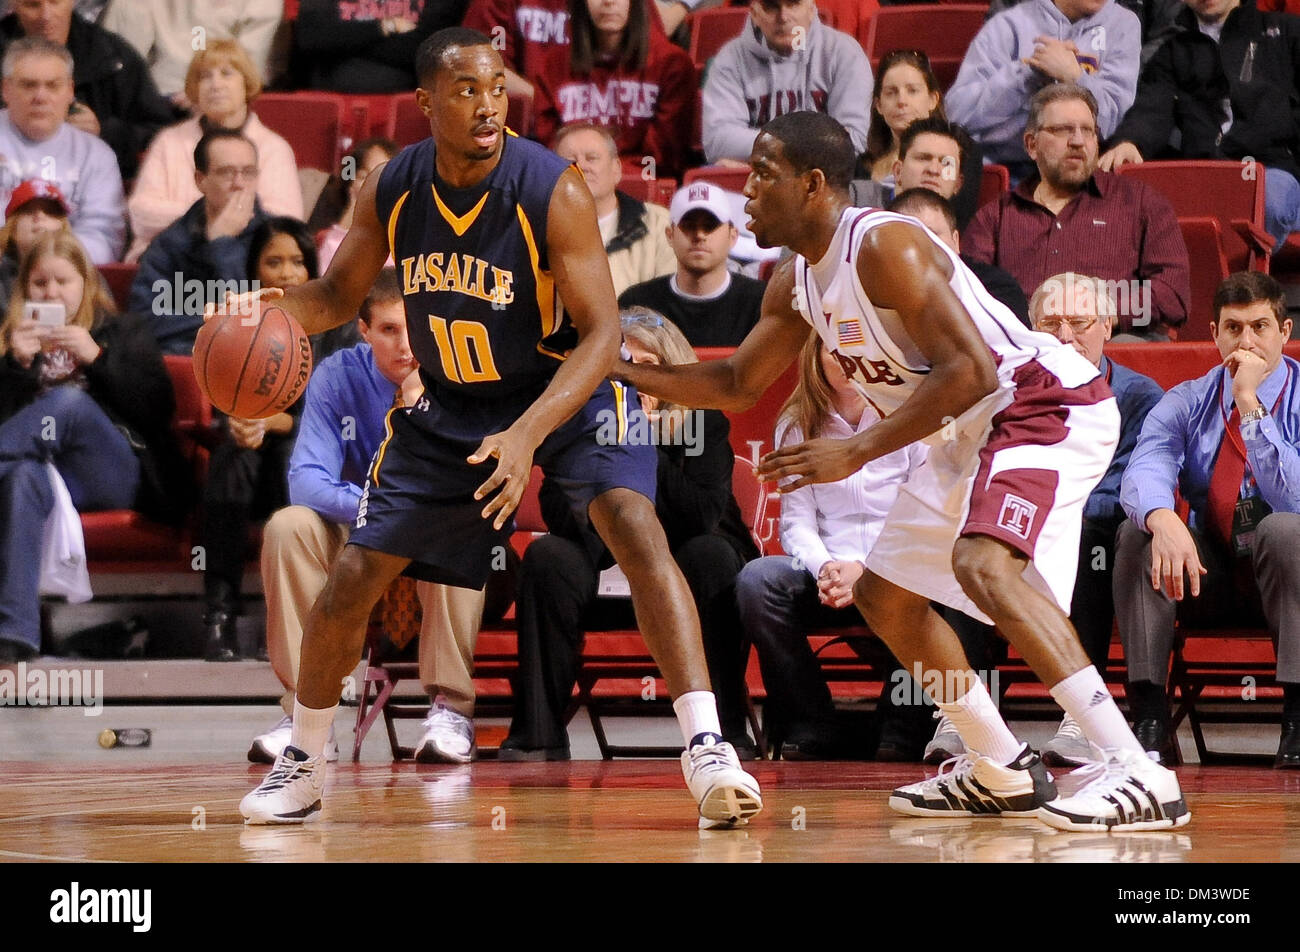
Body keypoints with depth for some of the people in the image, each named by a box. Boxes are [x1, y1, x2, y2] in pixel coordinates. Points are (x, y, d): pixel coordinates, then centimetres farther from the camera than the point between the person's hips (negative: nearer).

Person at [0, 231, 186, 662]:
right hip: (47, 469, 0)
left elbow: (158, 410, 6)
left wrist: (98, 358, -4)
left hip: (118, 474, 0)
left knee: (70, 400, -33)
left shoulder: (123, 332, 22)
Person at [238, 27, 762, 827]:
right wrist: (269, 310, -19)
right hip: (451, 403, 4)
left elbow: (601, 333, -26)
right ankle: (303, 767, 25)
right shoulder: (391, 191, -12)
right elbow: (339, 295, 4)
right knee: (353, 575, 3)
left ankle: (707, 748, -31)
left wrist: (527, 435, -39)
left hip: (565, 387, -4)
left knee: (636, 527, -29)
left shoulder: (554, 190, -26)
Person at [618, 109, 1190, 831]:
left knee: (983, 563, -33)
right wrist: (623, 373, 12)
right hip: (975, 432, 11)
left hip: (1048, 405, -11)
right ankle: (1002, 773, 27)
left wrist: (858, 452, -28)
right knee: (884, 595, 17)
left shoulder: (885, 246, -22)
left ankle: (1139, 777, -38)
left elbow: (969, 372, -29)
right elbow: (738, 384, 23)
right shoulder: (797, 285, 7)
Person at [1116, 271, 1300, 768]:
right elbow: (1143, 473, -19)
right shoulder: (1187, 403, 2)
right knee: (1138, 532, -25)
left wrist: (1250, 406, -25)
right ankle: (1149, 717, -31)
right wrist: (1162, 519, -43)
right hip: (1207, 575, 3)